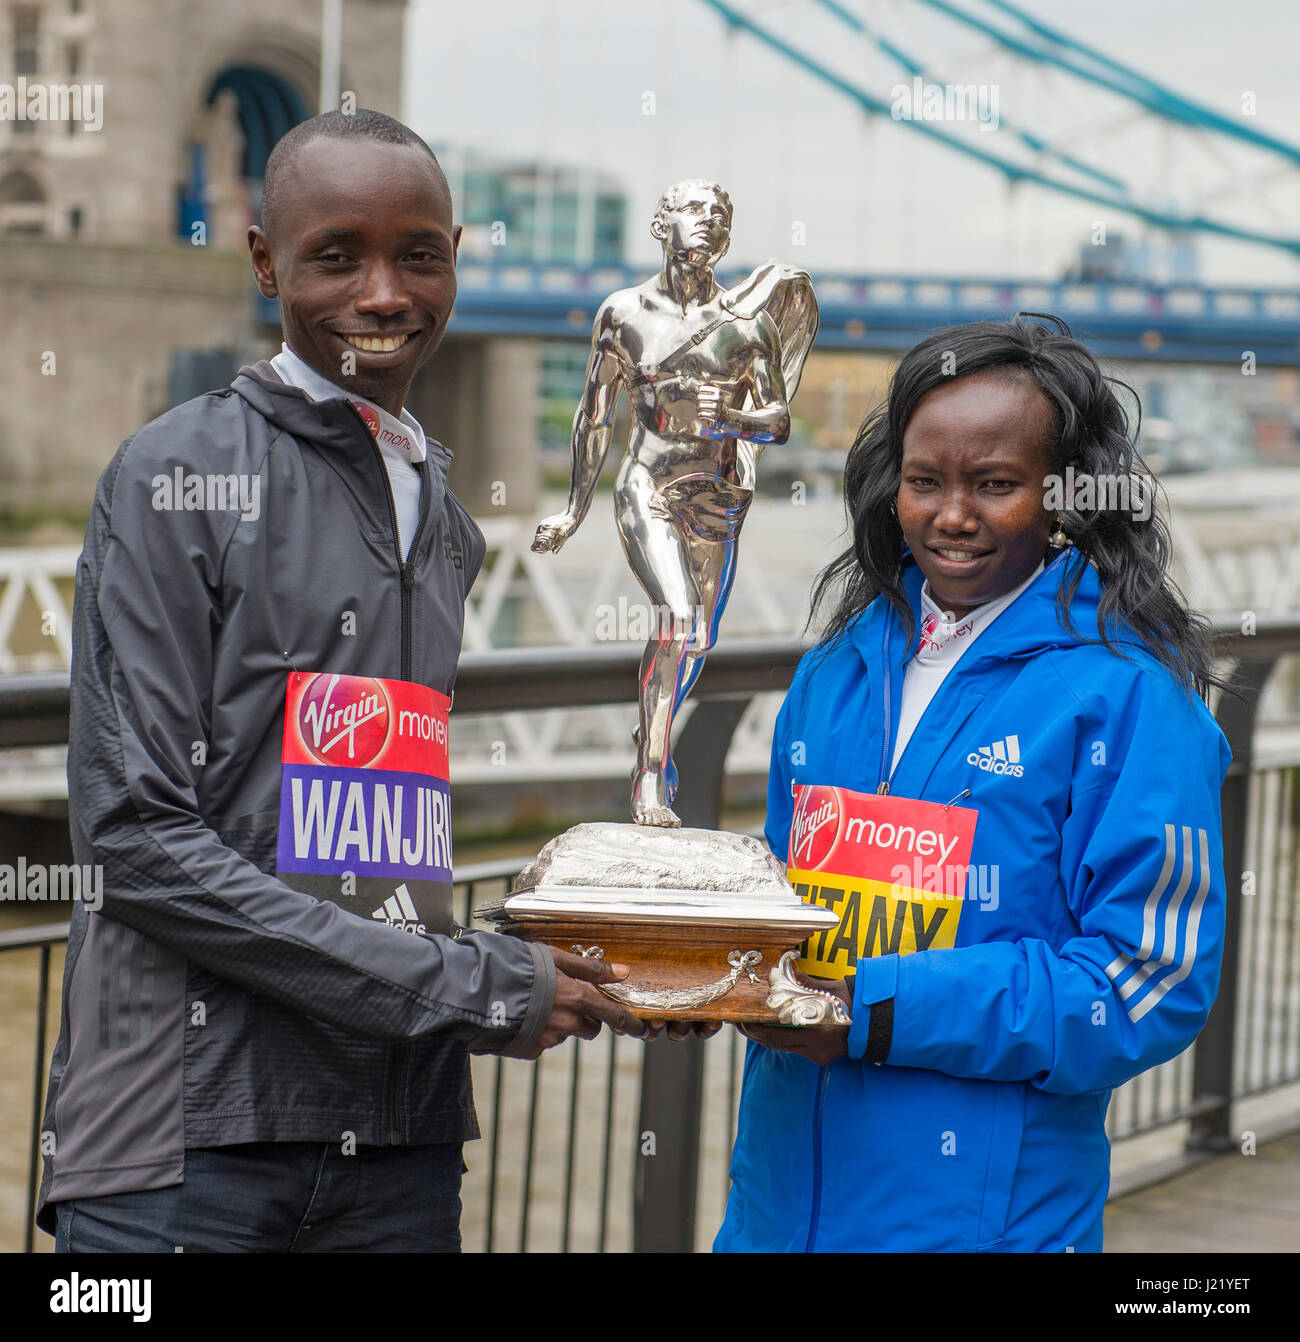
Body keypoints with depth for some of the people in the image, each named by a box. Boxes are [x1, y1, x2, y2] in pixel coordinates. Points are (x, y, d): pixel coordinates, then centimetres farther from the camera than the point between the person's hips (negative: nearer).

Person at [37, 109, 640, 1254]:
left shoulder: (446, 520, 18)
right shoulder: (183, 477, -4)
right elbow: (139, 834, -12)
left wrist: (541, 979, 4)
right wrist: (467, 986, -14)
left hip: (401, 1153, 6)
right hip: (183, 1140, -6)